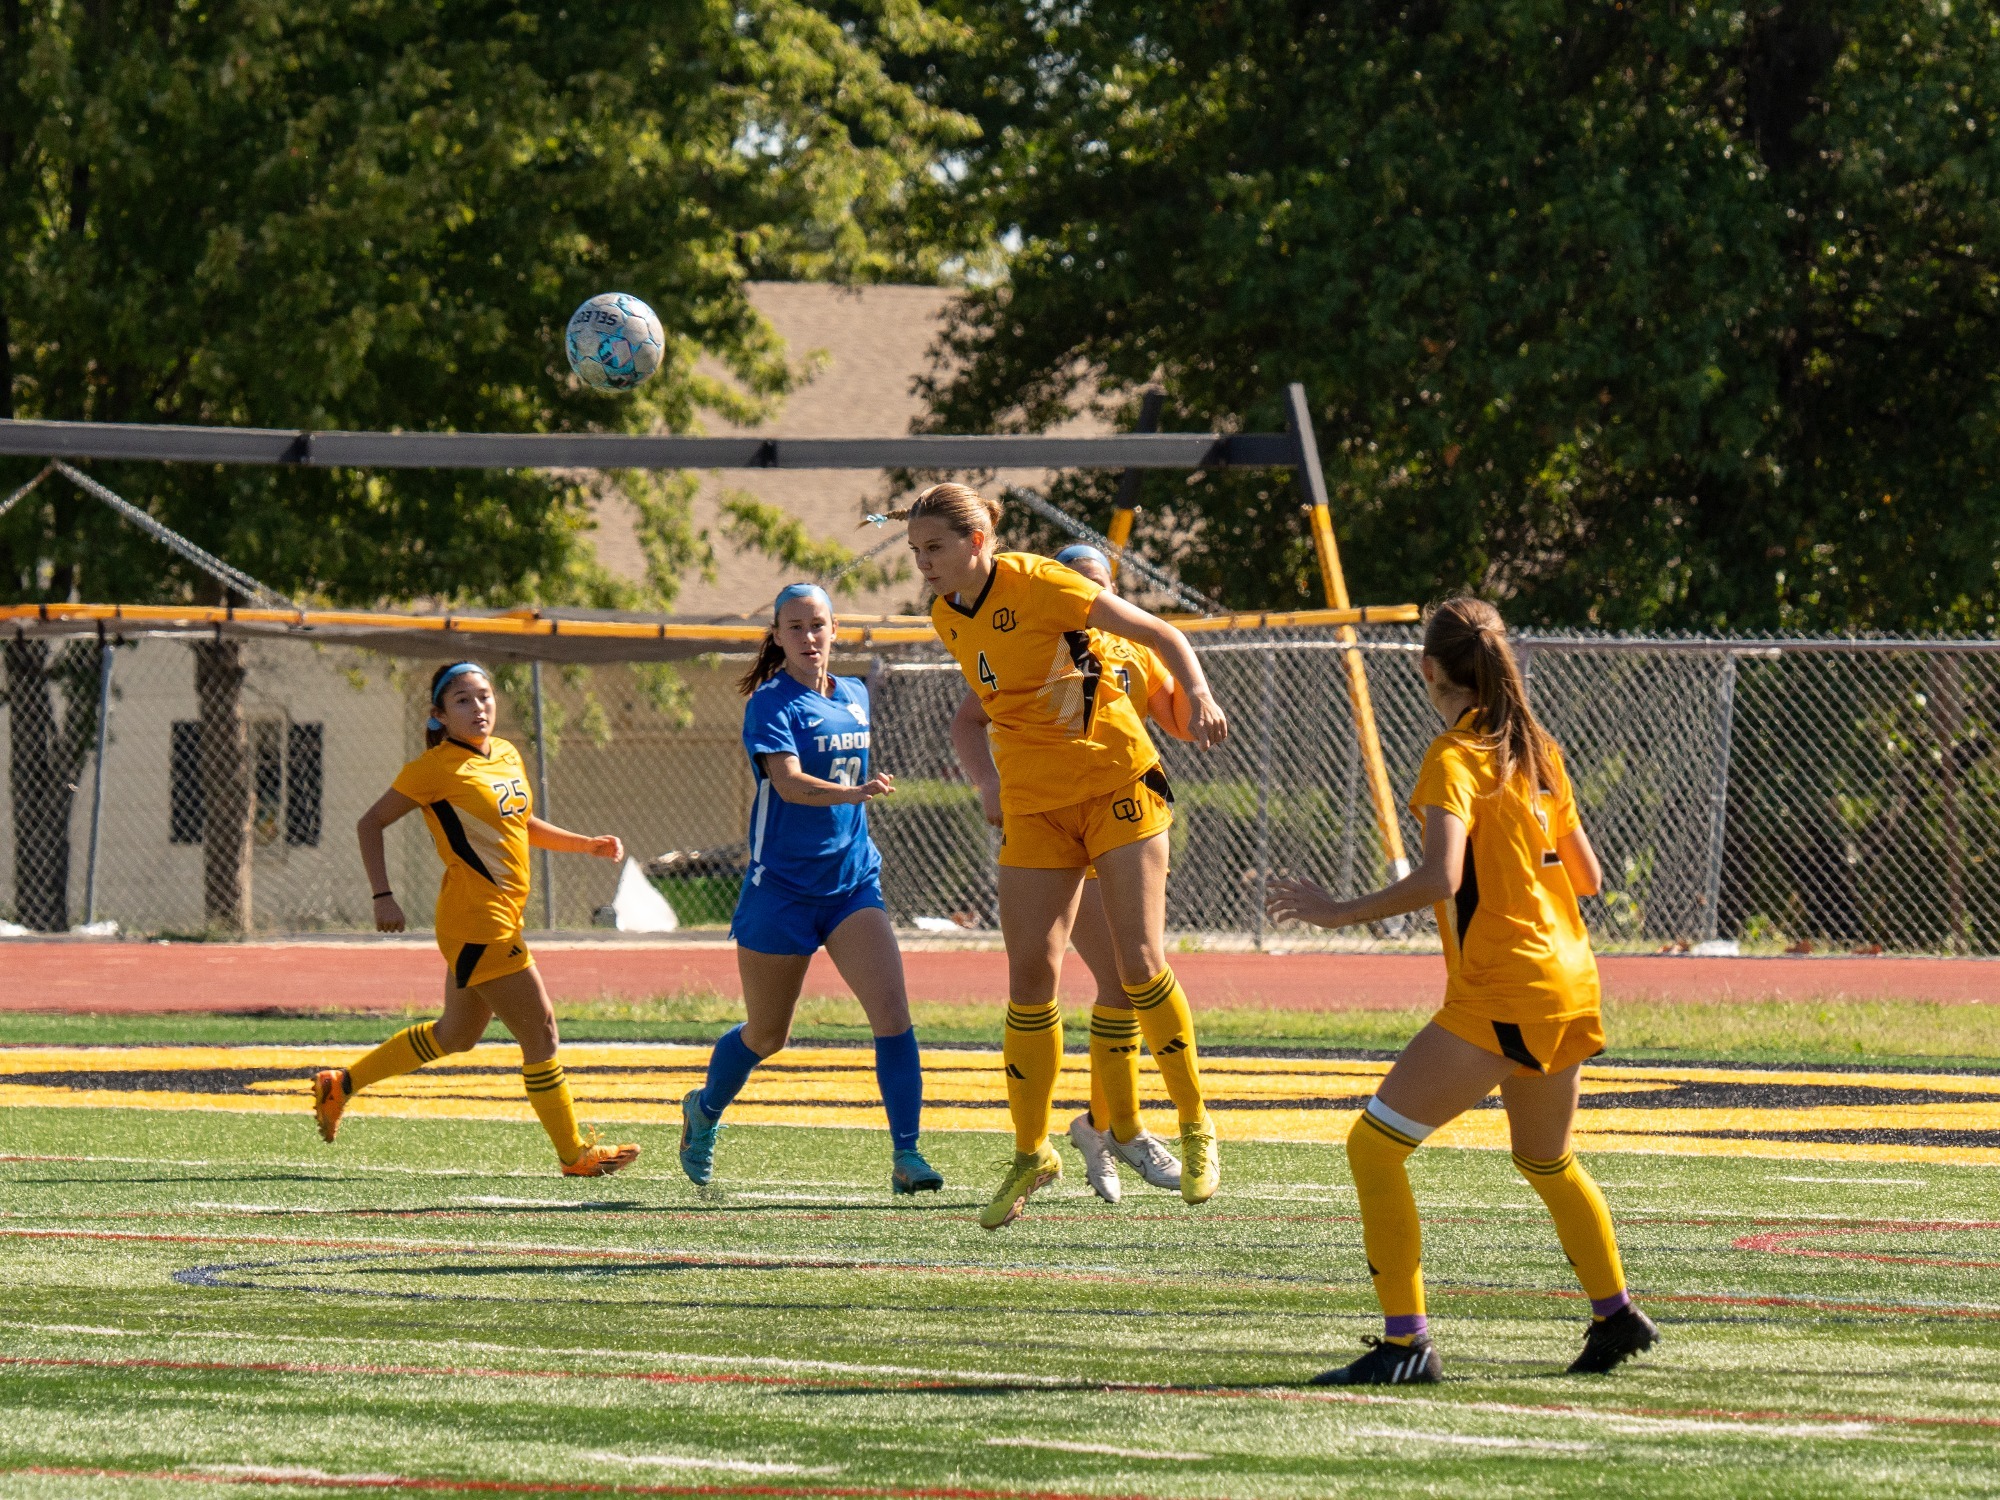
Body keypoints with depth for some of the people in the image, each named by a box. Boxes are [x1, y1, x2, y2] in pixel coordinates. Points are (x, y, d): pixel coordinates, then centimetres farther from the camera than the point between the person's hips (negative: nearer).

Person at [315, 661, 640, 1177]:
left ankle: (341, 1083, 33)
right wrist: (383, 897, -16)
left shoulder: (507, 755, 12)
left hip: (501, 918, 9)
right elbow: (370, 824, -7)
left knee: (456, 1034, 21)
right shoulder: (436, 768, -11)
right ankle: (574, 1154, 3)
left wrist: (587, 844, 17)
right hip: (478, 923, -9)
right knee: (541, 1032, -6)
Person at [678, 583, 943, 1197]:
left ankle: (906, 1156, -17)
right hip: (782, 887, -4)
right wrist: (857, 792, -41)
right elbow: (789, 781, -28)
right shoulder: (771, 704, -11)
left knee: (892, 1009, -16)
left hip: (853, 880, 4)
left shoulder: (855, 697, 9)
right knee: (766, 1035, 10)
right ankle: (704, 1110, 40)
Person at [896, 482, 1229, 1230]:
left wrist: (1200, 699, -29)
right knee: (1029, 974, -3)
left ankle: (1196, 1127, 7)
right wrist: (989, 780, 13)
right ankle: (1030, 1154, 8)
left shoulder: (1038, 585, -16)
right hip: (1035, 805, 5)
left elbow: (1163, 635, -12)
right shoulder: (947, 619, 3)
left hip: (1118, 783, -5)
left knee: (1139, 961, -11)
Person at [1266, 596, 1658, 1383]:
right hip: (1570, 984, 8)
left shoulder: (1455, 757, -11)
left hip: (1501, 994, -8)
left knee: (1374, 1145, -7)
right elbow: (1588, 875, 18)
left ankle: (1406, 1342, -13)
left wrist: (1340, 913, -17)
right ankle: (1615, 1316, 42)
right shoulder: (1536, 750, 12)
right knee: (1546, 1161, 30)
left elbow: (1440, 877, -25)